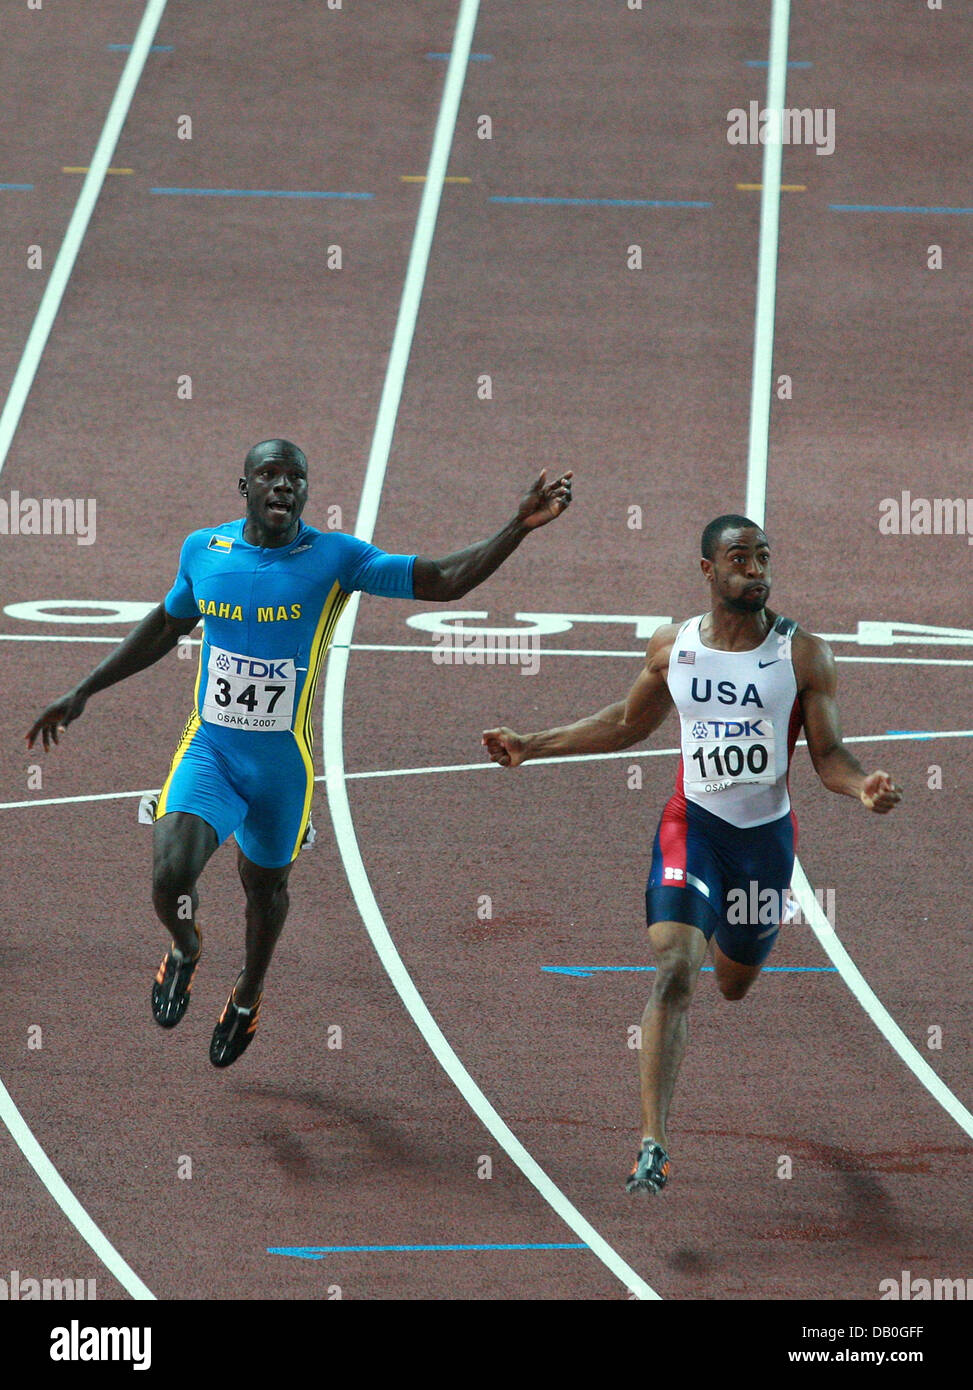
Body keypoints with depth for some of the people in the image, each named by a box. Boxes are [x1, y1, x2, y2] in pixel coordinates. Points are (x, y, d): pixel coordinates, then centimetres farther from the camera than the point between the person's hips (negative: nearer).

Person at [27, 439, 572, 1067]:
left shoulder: (335, 559, -12)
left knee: (266, 882, 17)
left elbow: (445, 581, -17)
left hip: (284, 762, 0)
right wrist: (84, 691, 18)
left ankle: (250, 992, 50)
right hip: (209, 749, 0)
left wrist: (520, 528, -31)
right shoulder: (203, 550, -3)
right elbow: (166, 626, 16)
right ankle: (186, 951, 15)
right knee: (172, 874, -21)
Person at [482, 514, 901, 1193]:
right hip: (692, 824, -1)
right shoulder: (672, 646, -1)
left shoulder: (804, 654, -8)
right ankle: (654, 1146, -23)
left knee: (735, 983, 19)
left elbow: (828, 755, -7)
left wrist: (862, 785, -30)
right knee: (675, 972, -19)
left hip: (767, 832, 1)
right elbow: (628, 724, 15)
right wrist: (533, 745, 10)